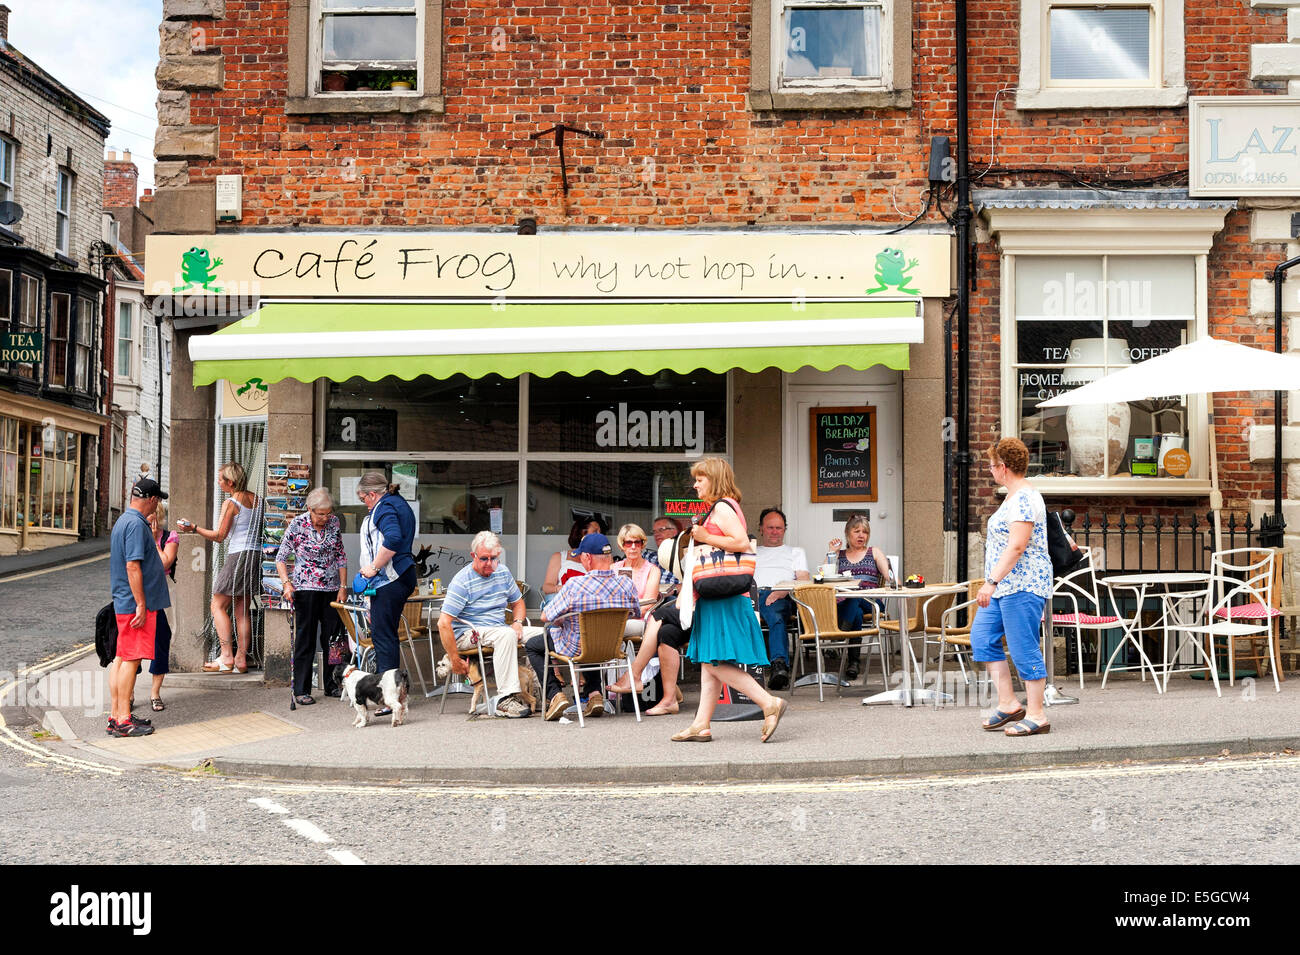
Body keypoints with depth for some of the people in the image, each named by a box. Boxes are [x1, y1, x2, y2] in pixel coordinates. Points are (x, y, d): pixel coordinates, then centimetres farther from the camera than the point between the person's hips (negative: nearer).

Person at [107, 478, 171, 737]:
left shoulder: (123, 521, 16)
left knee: (121, 658, 12)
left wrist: (158, 571, 40)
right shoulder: (136, 524, -16)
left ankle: (116, 715, 16)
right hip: (135, 604, -10)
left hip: (123, 603, 10)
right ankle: (124, 721, -4)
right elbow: (133, 566, -21)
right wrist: (141, 605, -21)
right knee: (131, 659, -7)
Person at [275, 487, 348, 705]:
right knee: (305, 640, -2)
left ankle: (331, 686, 19)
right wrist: (287, 583, -19)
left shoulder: (334, 522, 1)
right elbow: (281, 558, -5)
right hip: (306, 589, -4)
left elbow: (340, 556, 8)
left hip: (331, 589, 4)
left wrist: (343, 586, 3)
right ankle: (302, 690, 3)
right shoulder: (297, 525, -10)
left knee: (333, 638, 8)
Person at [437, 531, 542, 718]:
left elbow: (517, 602, 24)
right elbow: (443, 623, -18)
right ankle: (506, 699, -40)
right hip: (468, 633, -7)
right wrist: (455, 660, -20)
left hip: (499, 629, 7)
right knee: (506, 635, -36)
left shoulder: (503, 572, 8)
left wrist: (517, 622, 1)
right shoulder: (461, 581, -13)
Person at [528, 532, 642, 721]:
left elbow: (545, 617, -15)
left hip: (575, 650, -4)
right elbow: (637, 614, 4)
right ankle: (595, 693, 21)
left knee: (531, 645, 22)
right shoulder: (626, 583, -15)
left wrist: (565, 618, 7)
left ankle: (554, 694, 4)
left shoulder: (575, 585, -26)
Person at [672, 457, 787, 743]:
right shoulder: (720, 508, 20)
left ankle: (769, 703, -11)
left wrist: (705, 537, -18)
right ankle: (701, 725, 12)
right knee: (708, 662, 10)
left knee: (716, 662, -11)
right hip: (716, 597, 11)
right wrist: (699, 539, 18)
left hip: (723, 599, -11)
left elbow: (742, 542, -24)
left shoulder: (721, 507, -11)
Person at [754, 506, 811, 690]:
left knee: (775, 617, -41)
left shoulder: (796, 552, 33)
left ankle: (779, 665, -61)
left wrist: (784, 591, -6)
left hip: (780, 597, -1)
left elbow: (804, 580, 16)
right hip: (751, 595, 1)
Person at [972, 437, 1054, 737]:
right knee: (981, 639, 9)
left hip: (1022, 586, -11)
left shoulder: (1024, 499, -17)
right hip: (1004, 586, 11)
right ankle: (1008, 704, 13)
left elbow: (1016, 546, -24)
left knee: (1024, 650, -5)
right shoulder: (1015, 496, 16)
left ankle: (1036, 715, 3)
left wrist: (992, 581, -27)